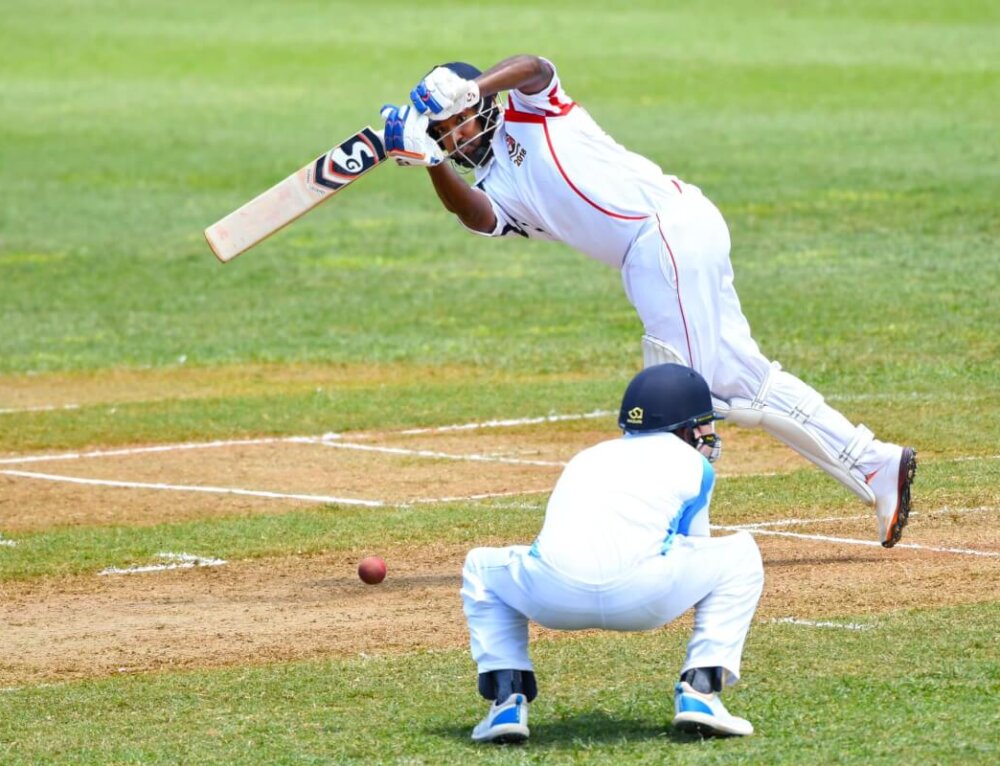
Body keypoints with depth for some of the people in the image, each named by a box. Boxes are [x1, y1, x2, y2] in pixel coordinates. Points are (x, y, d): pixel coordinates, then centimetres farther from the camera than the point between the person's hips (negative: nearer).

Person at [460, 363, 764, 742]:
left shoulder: (587, 458, 35)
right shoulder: (691, 461, 24)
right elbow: (695, 556, 31)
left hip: (555, 597, 3)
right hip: (643, 596, -3)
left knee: (481, 568, 36)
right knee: (740, 553, 24)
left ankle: (507, 698, 15)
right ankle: (699, 690, 10)